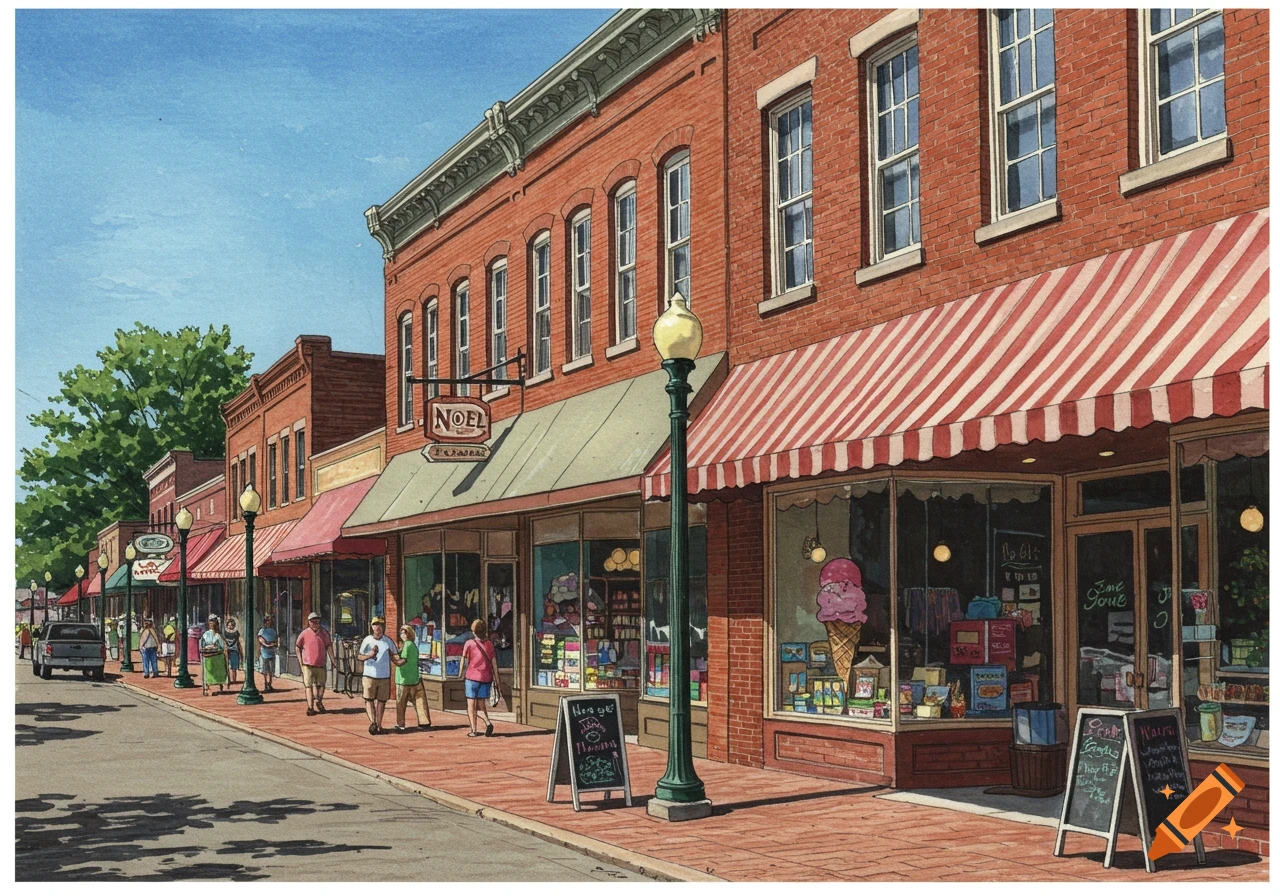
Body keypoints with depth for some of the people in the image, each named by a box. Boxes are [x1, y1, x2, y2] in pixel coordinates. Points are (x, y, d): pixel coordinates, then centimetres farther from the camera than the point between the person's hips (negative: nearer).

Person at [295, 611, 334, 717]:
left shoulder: (324, 633, 3)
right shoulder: (304, 633, -4)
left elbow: (329, 647, 5)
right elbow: (298, 648, 5)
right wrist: (301, 662, 0)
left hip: (321, 664, 3)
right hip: (308, 664, -3)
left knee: (321, 685, 15)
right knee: (309, 686, -4)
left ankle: (318, 703, 34)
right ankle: (310, 707, -5)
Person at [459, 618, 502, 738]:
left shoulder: (469, 643, -4)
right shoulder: (489, 644, 5)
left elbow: (464, 661, -2)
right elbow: (494, 663, 4)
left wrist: (461, 676, 9)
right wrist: (497, 681, 7)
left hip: (472, 677, -3)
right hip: (486, 678, 3)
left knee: (471, 704, 5)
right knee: (481, 703, 15)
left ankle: (473, 730, 0)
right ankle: (487, 722, -9)